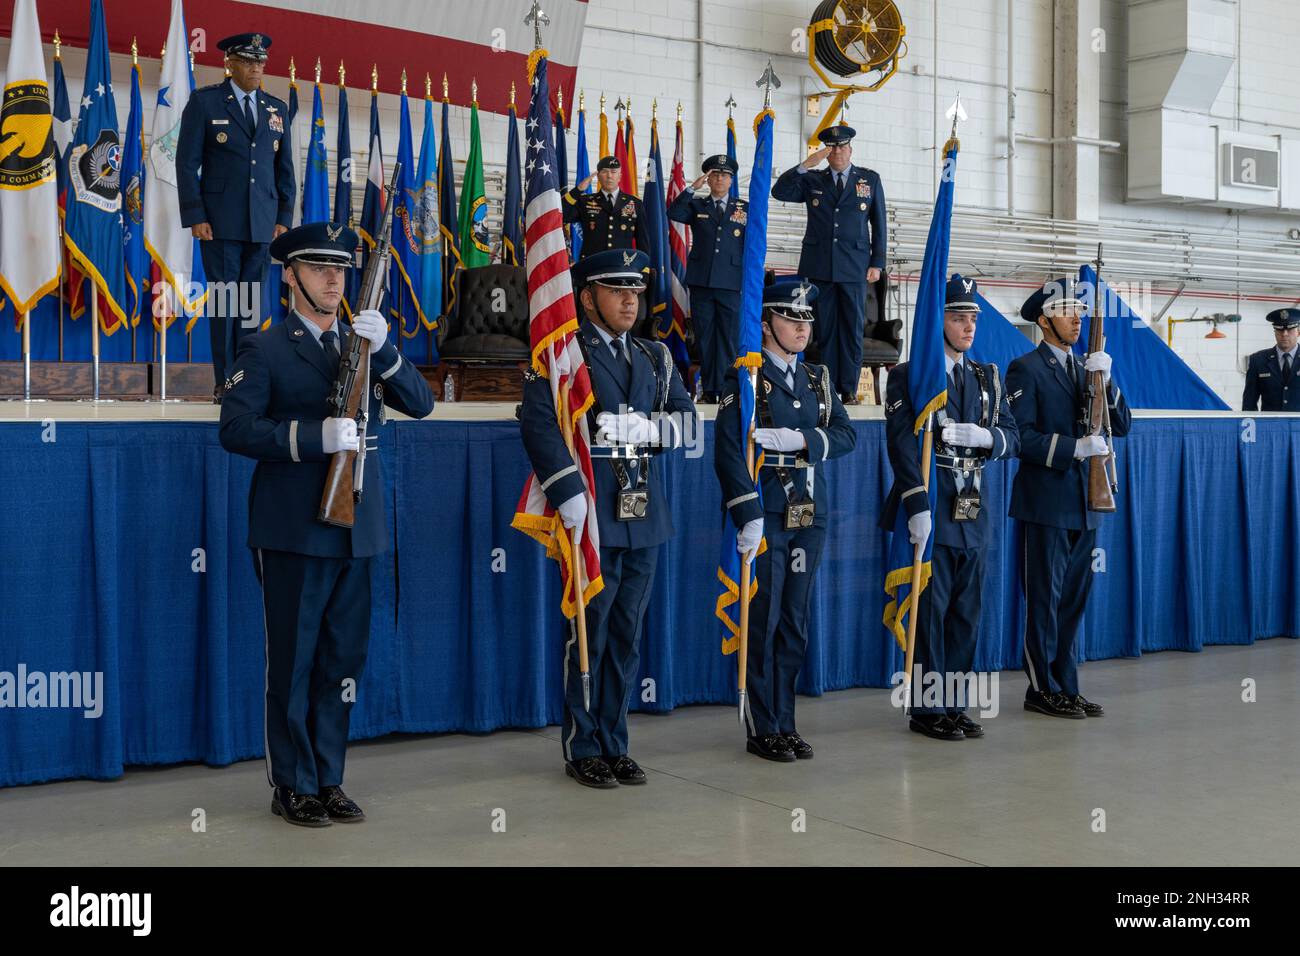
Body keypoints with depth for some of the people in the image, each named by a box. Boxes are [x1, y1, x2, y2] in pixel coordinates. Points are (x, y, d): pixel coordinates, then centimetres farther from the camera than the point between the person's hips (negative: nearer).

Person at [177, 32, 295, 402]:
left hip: (263, 225, 3)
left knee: (251, 303, 4)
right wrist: (195, 217, -9)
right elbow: (187, 163, -1)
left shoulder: (277, 109, 13)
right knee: (223, 302, -2)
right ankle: (224, 384, 2)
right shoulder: (204, 102, 2)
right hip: (220, 221, -3)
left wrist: (284, 218, 6)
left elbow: (284, 169, 15)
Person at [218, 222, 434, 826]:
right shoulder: (265, 349, -1)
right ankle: (292, 787, 14)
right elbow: (236, 429, -13)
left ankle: (328, 780, 22)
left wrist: (383, 349, -12)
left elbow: (420, 404, 3)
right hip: (294, 531, -5)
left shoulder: (364, 346, 14)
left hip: (358, 528, 5)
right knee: (292, 663, 3)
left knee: (342, 662, 11)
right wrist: (316, 436, -23)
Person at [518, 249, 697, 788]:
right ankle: (582, 750, 11)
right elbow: (539, 425, -16)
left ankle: (614, 744, 21)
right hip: (592, 518, -6)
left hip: (644, 519, 6)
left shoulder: (655, 357, 17)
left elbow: (688, 419, 10)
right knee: (589, 635, 0)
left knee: (627, 637, 11)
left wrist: (650, 428, -12)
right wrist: (569, 495, -23)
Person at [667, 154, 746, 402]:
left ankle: (724, 390, -2)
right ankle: (708, 390, 11)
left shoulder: (744, 209, 10)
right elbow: (673, 214, -7)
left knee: (728, 339, -4)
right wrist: (692, 188, -12)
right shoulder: (697, 205, 12)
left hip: (731, 283, -1)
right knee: (704, 338, 5)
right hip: (701, 282, 1)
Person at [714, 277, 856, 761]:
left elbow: (846, 434, 5)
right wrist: (749, 517, -20)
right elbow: (728, 451, -14)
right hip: (766, 516, -6)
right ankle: (763, 730, 8)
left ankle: (785, 725, 19)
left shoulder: (818, 378, 14)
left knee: (794, 623, 11)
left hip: (810, 516, 6)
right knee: (763, 622, -1)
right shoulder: (745, 379, -6)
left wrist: (801, 440, -13)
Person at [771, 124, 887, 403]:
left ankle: (849, 388, 5)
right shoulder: (811, 181, 12)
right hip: (819, 267, 1)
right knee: (823, 329, 2)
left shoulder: (870, 180, 11)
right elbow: (780, 192, -2)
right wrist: (805, 165, -10)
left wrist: (877, 263, 4)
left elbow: (879, 224, 11)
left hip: (854, 267, 0)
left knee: (852, 328, 0)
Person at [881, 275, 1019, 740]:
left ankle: (955, 705, 19)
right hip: (930, 511, -6)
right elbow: (902, 445, -11)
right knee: (931, 611, -2)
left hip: (973, 511, 6)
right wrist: (918, 507, -19)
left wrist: (986, 436, -14)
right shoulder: (908, 375, -3)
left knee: (966, 613, 9)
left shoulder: (987, 377, 14)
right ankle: (927, 709, 7)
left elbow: (1012, 436, 10)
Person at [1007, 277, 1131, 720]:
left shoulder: (1084, 368, 16)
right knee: (1044, 599, -1)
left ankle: (1065, 686, 19)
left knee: (1074, 598, 11)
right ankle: (1043, 689, 7)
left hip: (1084, 505, 7)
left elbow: (1121, 426, 9)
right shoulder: (1026, 369, -6)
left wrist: (1105, 382, -6)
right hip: (1046, 504, -7)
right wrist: (1075, 448, -21)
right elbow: (1022, 436, -15)